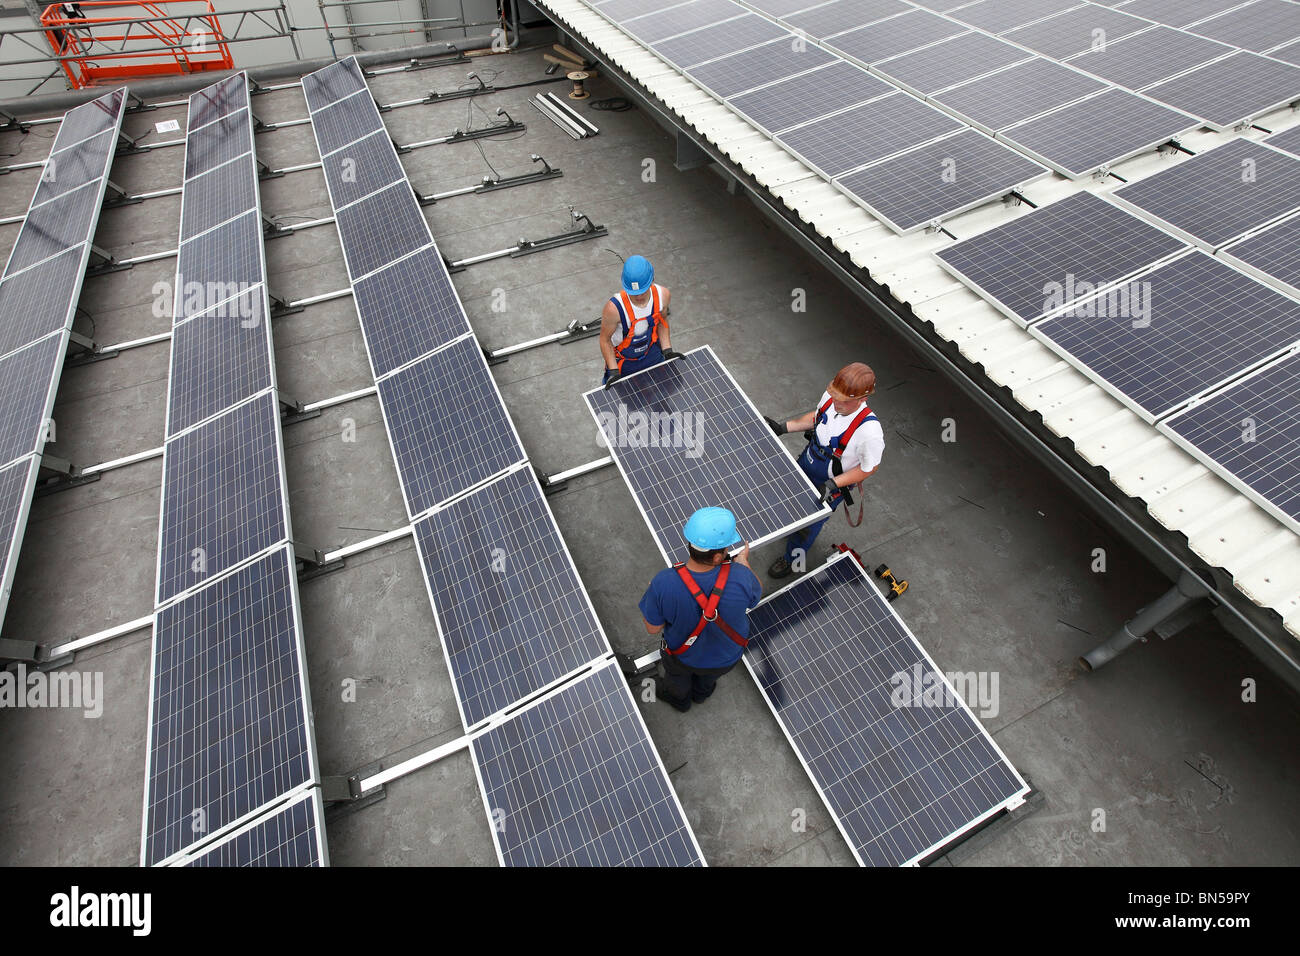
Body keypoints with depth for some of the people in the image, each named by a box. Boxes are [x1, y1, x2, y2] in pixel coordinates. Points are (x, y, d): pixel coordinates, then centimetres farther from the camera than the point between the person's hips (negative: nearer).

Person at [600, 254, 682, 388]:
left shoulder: (663, 295, -22)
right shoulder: (614, 308, -36)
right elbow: (605, 340, -20)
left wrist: (667, 351, -7)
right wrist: (614, 371, -24)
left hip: (653, 355, 4)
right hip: (622, 362, -4)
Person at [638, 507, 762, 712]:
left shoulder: (663, 583, -39)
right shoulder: (741, 576, -39)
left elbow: (653, 628, -21)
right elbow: (755, 595, -13)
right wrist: (743, 561, 4)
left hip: (683, 657, -1)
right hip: (728, 658, 1)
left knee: (678, 679, 38)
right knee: (708, 679, 40)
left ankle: (679, 699, 70)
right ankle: (702, 693, 72)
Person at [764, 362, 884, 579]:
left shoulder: (870, 431, -39)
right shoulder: (830, 396, -21)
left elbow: (869, 468, -23)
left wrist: (832, 485, -30)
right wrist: (784, 427, -4)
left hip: (830, 486, -5)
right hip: (806, 463, 6)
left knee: (808, 525, 17)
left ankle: (792, 559, 48)